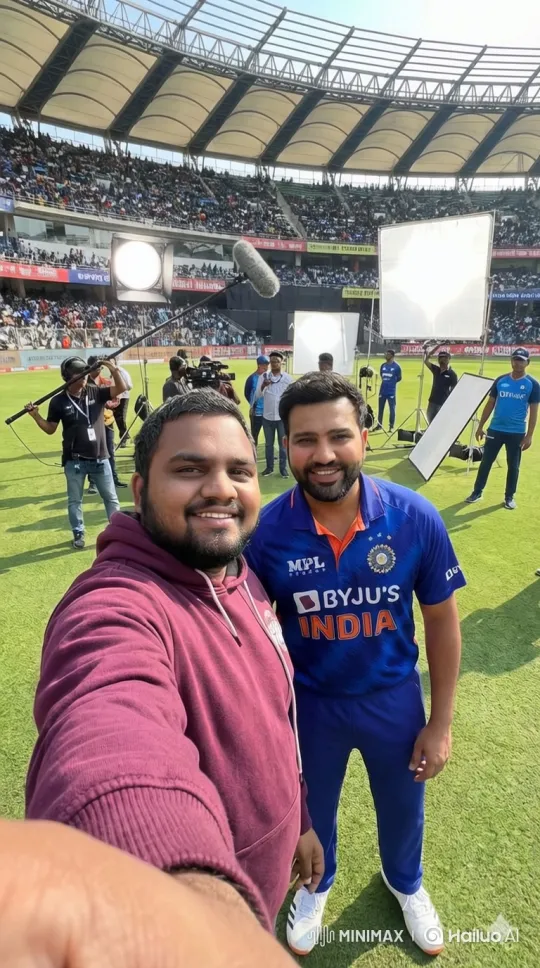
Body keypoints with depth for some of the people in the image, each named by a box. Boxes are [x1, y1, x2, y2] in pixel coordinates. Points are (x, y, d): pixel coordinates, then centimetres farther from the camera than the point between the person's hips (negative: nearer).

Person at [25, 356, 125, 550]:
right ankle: (78, 534, 29)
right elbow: (50, 429, 0)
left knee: (110, 497, 13)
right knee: (75, 500, 12)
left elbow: (121, 388, -10)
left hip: (99, 458, 2)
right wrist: (36, 416, -16)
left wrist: (113, 369, -25)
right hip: (74, 461, -1)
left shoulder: (96, 392, -2)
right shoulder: (59, 401, -6)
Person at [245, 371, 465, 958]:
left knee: (402, 809, 28)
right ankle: (316, 885, 63)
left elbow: (442, 621, -8)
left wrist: (441, 723, -3)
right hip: (309, 705, 0)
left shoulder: (415, 518, -23)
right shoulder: (266, 530, -24)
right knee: (311, 811, 27)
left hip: (395, 699, 1)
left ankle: (405, 883, 65)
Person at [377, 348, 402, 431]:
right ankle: (379, 425, 22)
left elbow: (399, 378, 1)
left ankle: (391, 427, 5)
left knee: (392, 409, -1)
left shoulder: (396, 366, -6)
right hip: (382, 391, 5)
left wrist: (392, 382, -2)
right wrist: (385, 382, 10)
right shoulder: (383, 365, 9)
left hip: (391, 391, -5)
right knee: (380, 408, 12)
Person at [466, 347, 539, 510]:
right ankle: (477, 492, 18)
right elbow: (490, 404, 8)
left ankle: (509, 497, 21)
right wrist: (480, 426, 4)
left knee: (513, 466, 8)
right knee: (486, 462, 7)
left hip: (517, 433, -2)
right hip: (495, 429, 2)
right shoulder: (500, 380, 3)